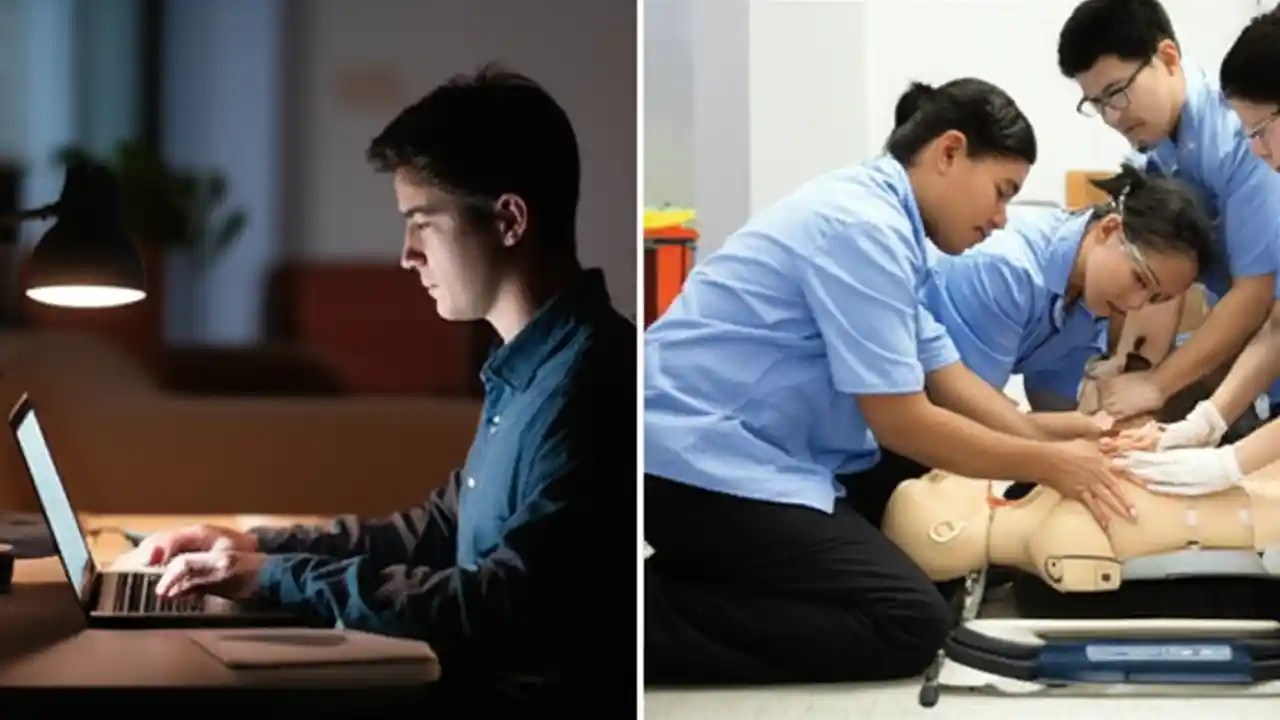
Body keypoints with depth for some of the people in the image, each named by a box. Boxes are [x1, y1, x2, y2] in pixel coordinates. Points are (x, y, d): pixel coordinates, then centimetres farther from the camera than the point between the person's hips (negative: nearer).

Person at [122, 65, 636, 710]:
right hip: (481, 685, 9)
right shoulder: (528, 366, 11)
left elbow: (507, 608, -27)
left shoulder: (588, 382, -22)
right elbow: (442, 531, 20)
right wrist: (261, 547, 9)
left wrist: (279, 579, -20)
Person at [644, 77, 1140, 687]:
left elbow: (948, 380, 16)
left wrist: (1064, 454, 7)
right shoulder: (864, 229, -18)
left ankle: (702, 575, 10)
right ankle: (655, 611, -14)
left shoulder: (881, 218, 13)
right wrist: (1047, 466, -7)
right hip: (701, 465, -11)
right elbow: (902, 423, -16)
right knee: (911, 624, -16)